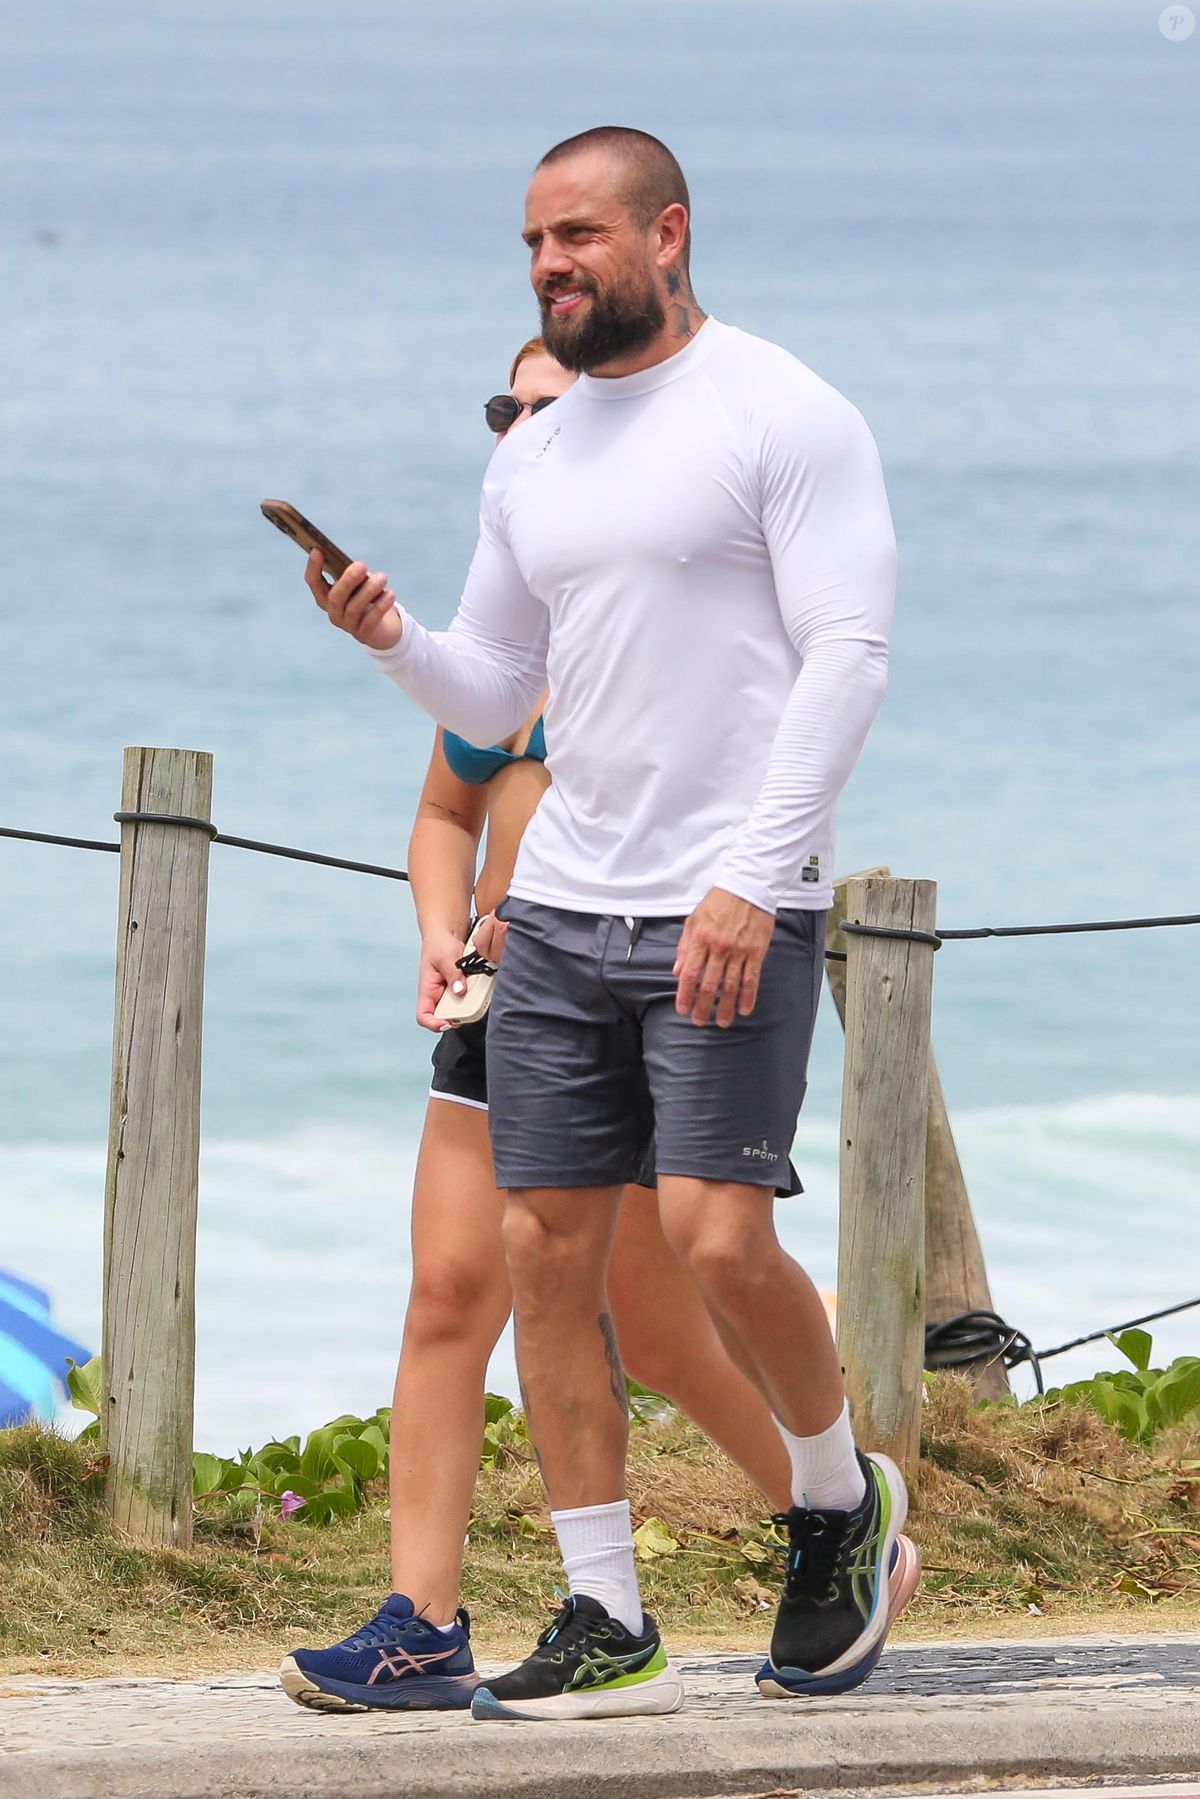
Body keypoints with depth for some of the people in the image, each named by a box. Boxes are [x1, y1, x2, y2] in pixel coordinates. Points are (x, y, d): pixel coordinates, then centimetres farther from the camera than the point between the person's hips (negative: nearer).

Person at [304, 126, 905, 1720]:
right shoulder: (534, 462, 16)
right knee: (547, 1249, 0)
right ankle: (608, 1627, 6)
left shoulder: (780, 416, -5)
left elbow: (848, 656, -12)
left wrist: (749, 884, -19)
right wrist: (395, 642, -2)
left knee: (717, 1239, -16)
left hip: (733, 912, -7)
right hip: (562, 905, 7)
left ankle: (839, 1500, 12)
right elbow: (491, 701, 20)